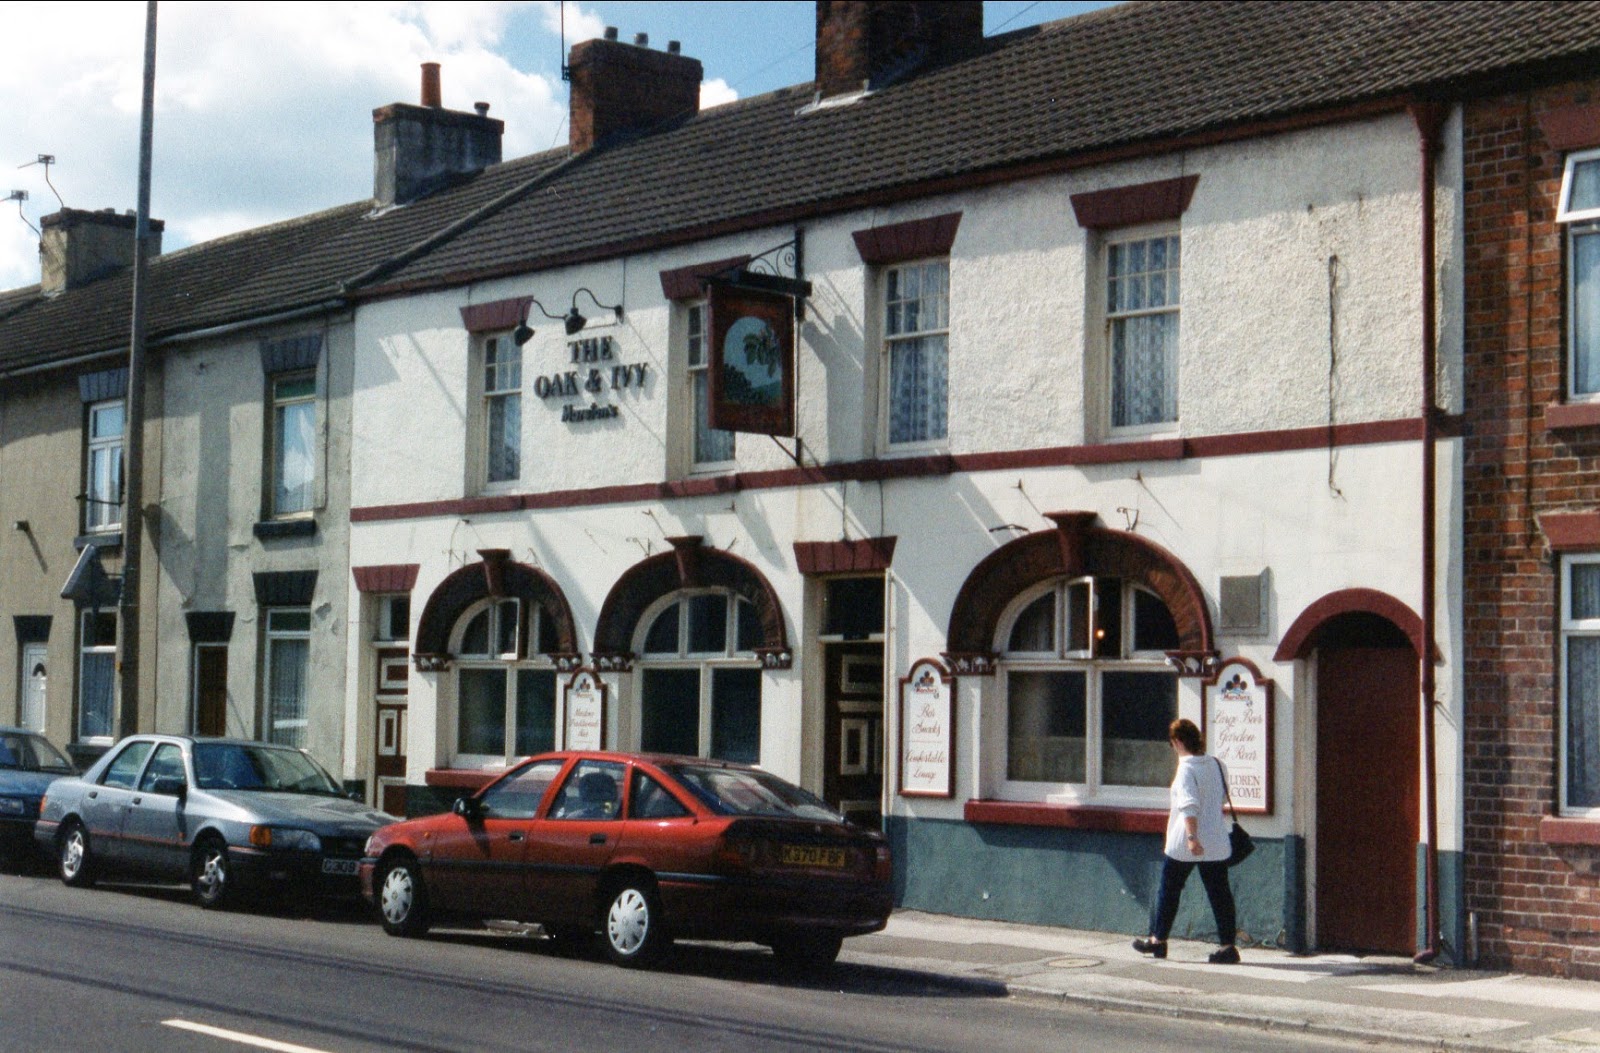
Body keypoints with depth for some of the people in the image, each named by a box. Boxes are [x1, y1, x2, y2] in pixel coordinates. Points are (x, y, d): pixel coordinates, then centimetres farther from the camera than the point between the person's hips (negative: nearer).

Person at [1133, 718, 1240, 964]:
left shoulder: (1186, 769, -13)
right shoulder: (1218, 765, 7)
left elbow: (1189, 805, -24)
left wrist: (1192, 837, -28)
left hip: (1184, 844, -5)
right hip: (1217, 844, 5)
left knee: (1169, 890, 11)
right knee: (1219, 892, 4)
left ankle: (1158, 939, 21)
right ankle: (1228, 945, -2)